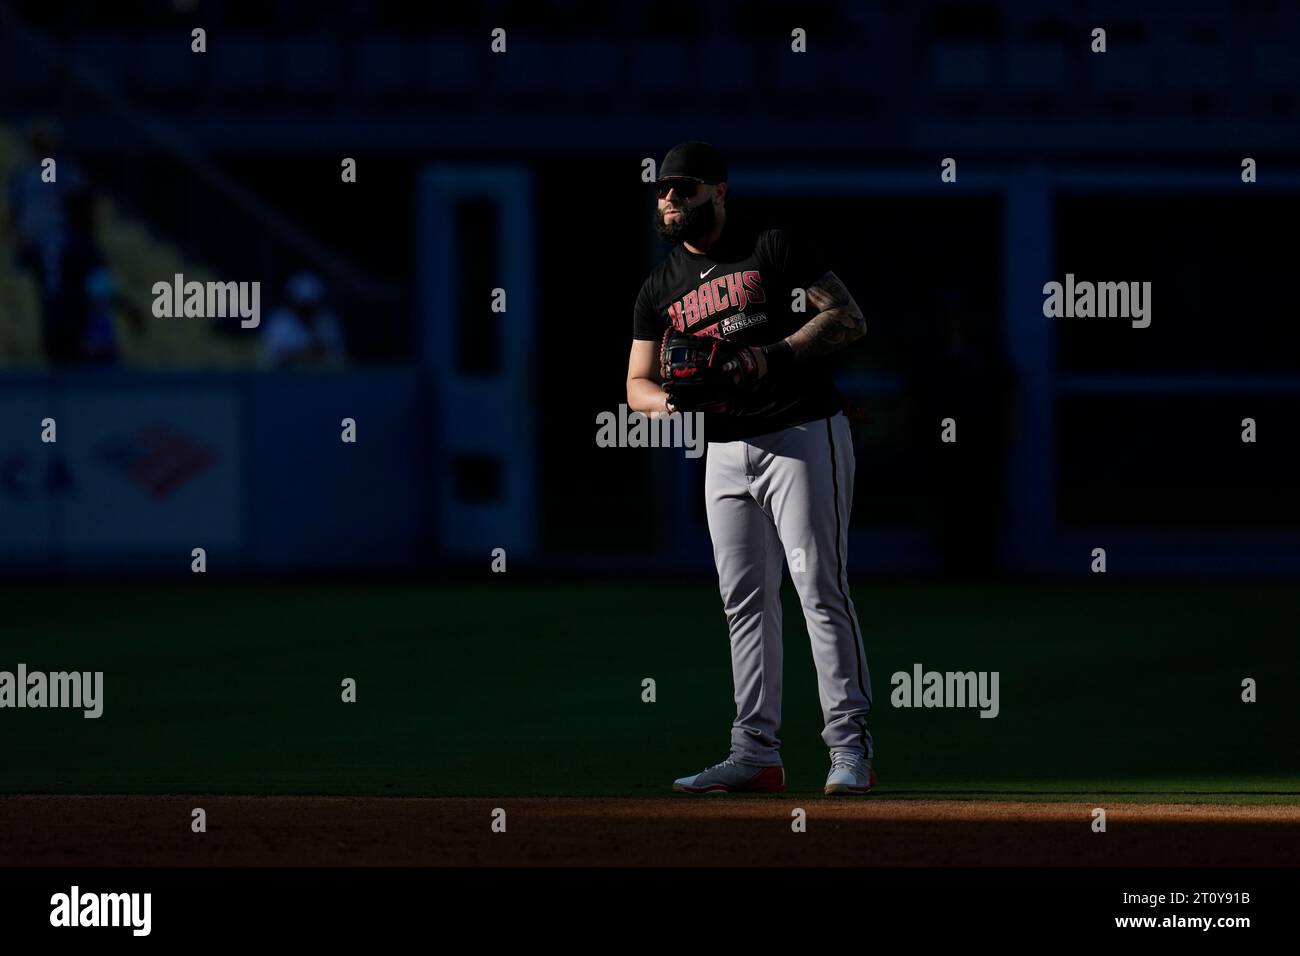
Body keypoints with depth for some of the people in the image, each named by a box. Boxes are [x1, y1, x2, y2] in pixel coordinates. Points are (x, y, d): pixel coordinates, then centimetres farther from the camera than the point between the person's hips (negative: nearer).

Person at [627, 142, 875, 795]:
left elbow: (848, 318, -8)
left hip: (802, 436, -6)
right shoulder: (661, 288, 14)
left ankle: (850, 745, -11)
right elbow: (637, 384, 11)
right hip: (725, 450, 6)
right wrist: (667, 400, -13)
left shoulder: (771, 250, -2)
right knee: (744, 601, 6)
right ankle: (756, 753, 9)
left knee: (820, 587, -11)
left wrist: (773, 356, -21)